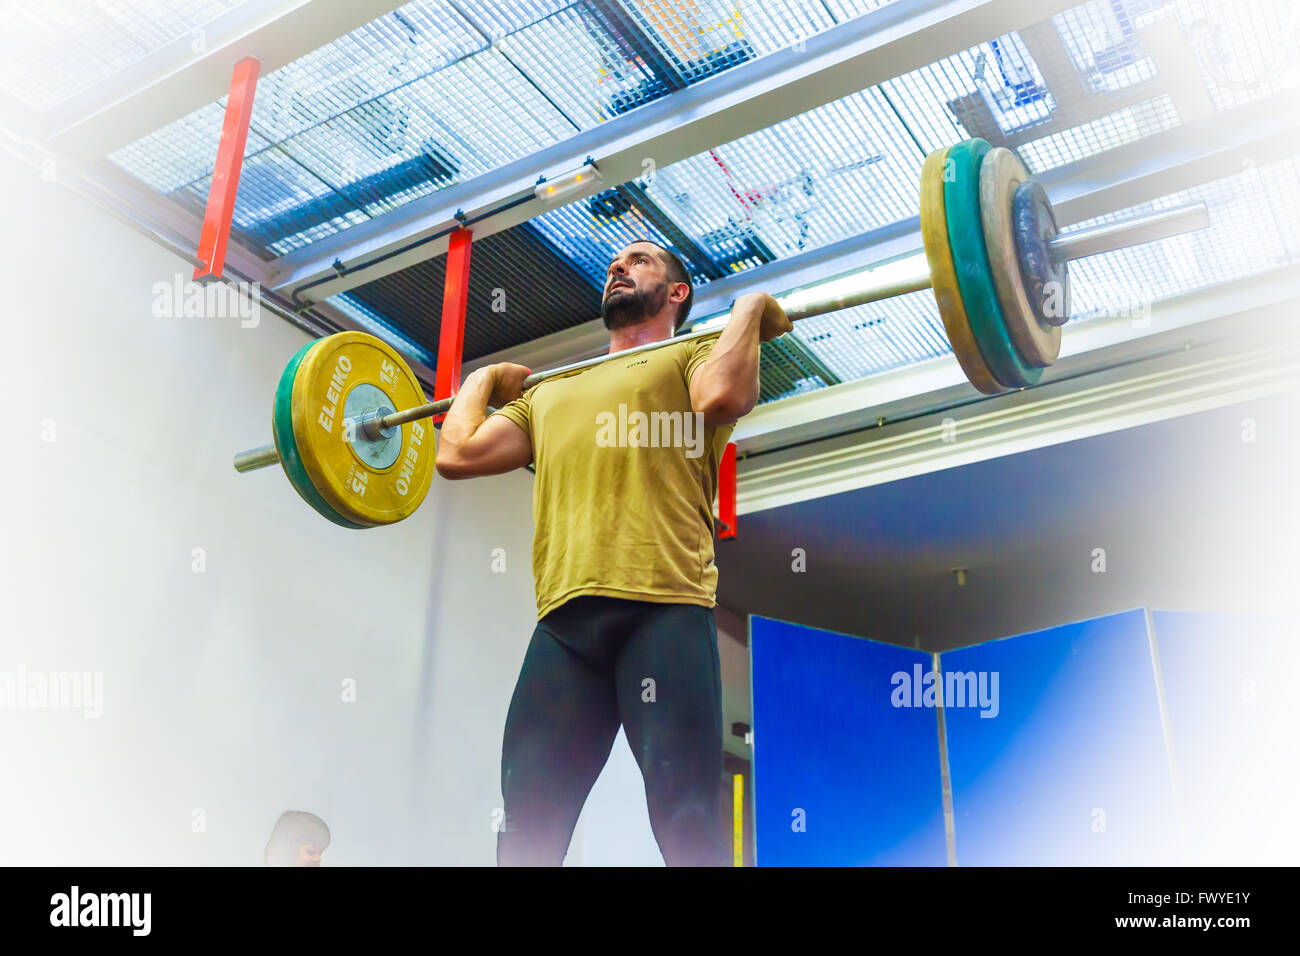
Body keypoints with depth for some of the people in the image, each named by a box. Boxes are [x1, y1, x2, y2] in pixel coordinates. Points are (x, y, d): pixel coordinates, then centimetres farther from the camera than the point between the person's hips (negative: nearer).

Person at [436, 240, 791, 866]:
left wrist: (749, 309, 6)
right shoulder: (550, 391, 33)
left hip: (663, 608, -5)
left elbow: (720, 396, -9)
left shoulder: (692, 357, 17)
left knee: (686, 822, -11)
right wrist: (484, 381, 36)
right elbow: (458, 454, 22)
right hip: (564, 621, 5)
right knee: (526, 830, -1)